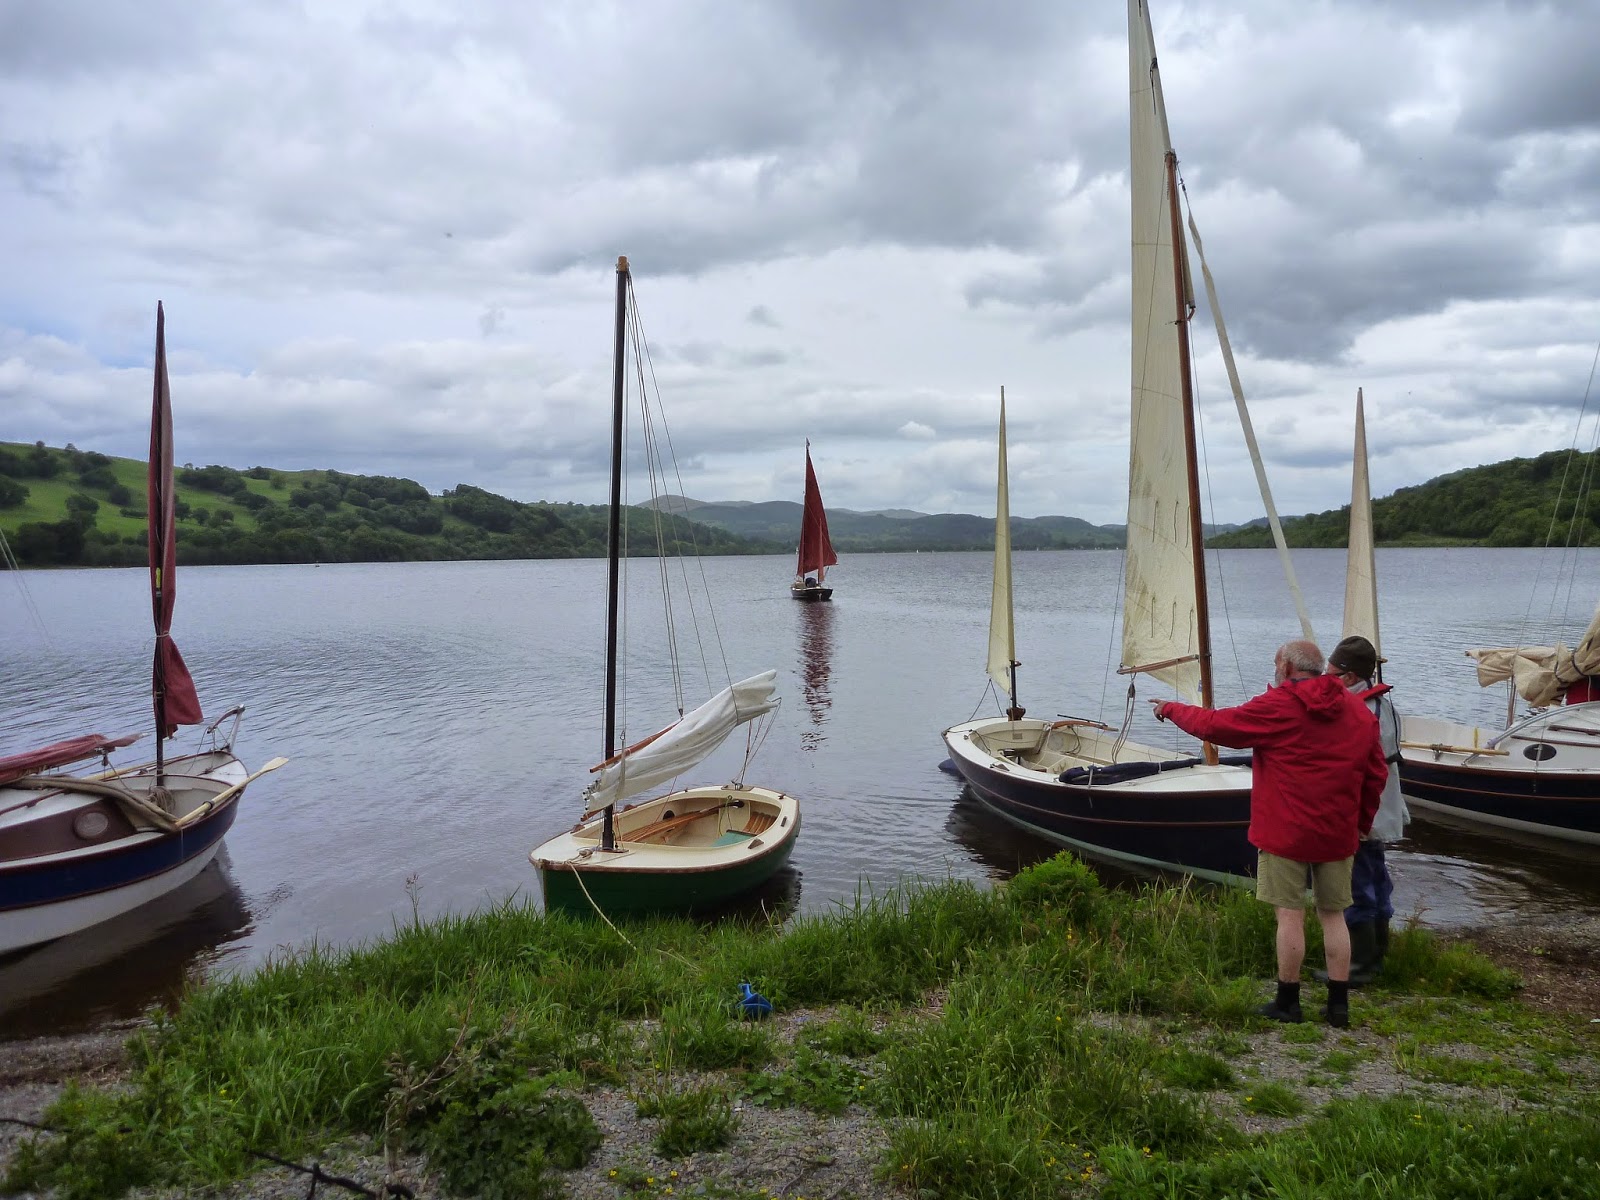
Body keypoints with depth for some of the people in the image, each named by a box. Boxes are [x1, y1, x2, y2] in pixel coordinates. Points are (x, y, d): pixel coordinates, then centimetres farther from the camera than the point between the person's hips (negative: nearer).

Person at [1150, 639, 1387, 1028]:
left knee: (1290, 915, 2)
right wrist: (1361, 820, 21)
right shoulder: (1359, 711, 7)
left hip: (1286, 832, -5)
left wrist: (1171, 710, 10)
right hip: (1338, 834, 5)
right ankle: (1339, 1006, 17)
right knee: (1333, 915, 13)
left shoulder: (1276, 707, -11)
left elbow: (1214, 724, -5)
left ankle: (1288, 1003, 11)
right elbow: (1376, 774, 10)